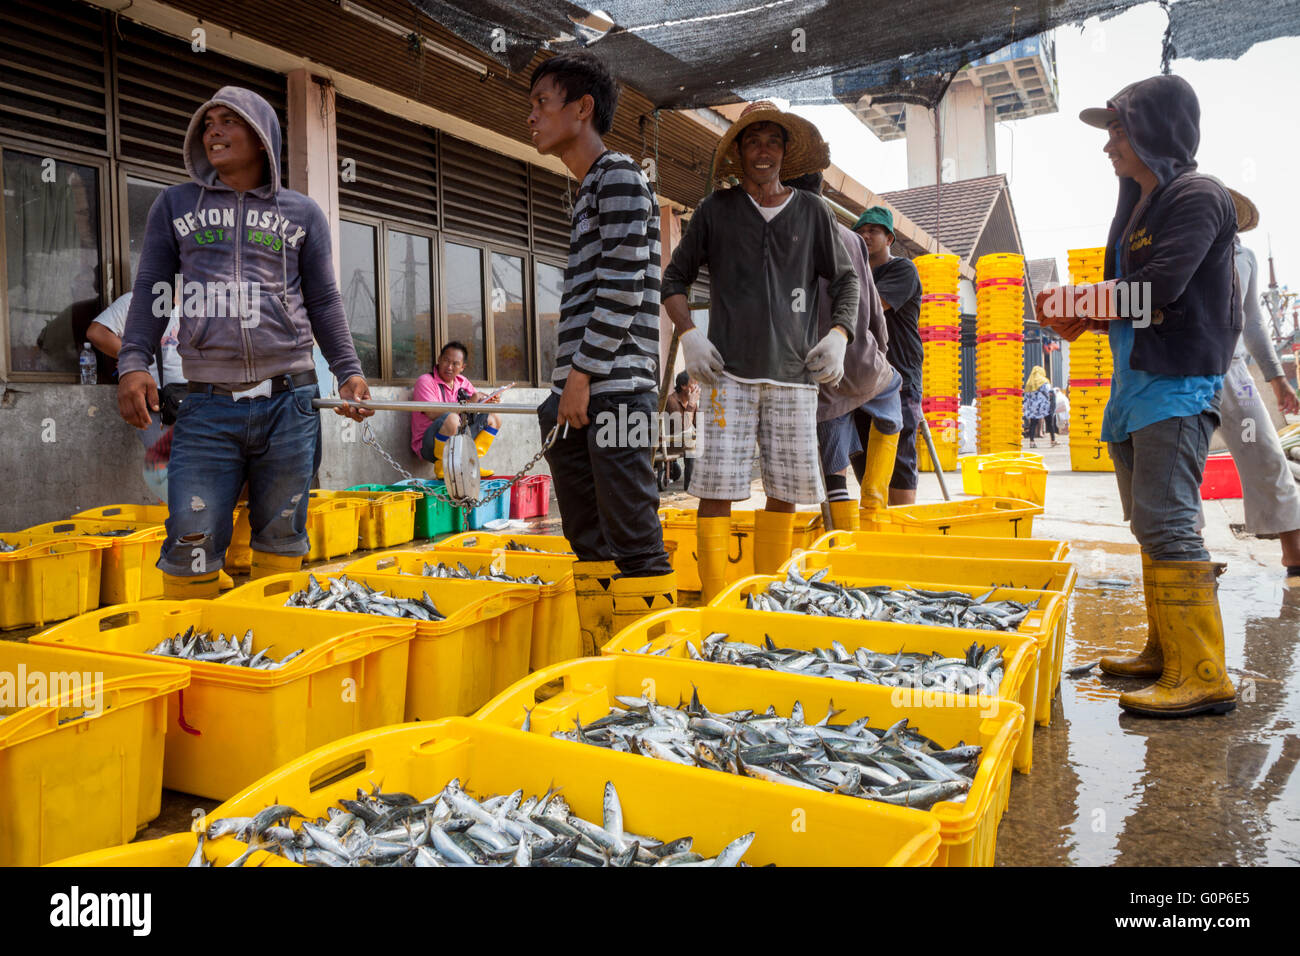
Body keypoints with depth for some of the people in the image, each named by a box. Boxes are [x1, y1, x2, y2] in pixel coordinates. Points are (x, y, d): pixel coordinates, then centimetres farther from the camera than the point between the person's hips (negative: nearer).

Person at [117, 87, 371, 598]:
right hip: (207, 407, 0)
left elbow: (324, 302, 14)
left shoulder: (303, 214, 14)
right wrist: (132, 363, -2)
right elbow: (150, 289, 13)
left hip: (288, 402, 0)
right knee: (191, 547, -7)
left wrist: (348, 371, 1)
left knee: (280, 542, 5)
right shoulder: (175, 205, 16)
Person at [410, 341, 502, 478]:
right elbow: (433, 414, -24)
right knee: (451, 418, -37)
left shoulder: (462, 382, 11)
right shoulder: (425, 381, -11)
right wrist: (468, 403, -23)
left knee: (494, 419, 7)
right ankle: (441, 468, -17)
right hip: (428, 445, -7)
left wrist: (491, 399, -8)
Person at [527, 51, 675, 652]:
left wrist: (583, 373, -14)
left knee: (634, 541, -8)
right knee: (589, 544, 11)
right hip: (580, 394, 10)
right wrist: (566, 386, 17)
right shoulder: (587, 192, 25)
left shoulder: (619, 176, -3)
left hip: (615, 387, -10)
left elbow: (624, 286, -14)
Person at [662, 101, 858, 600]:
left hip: (794, 374, 2)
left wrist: (839, 335, 3)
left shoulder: (812, 211, 12)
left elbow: (846, 280, 19)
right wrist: (689, 335, -1)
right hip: (730, 371, -2)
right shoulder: (716, 209, 9)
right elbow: (674, 278, 14)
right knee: (717, 487, -8)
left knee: (787, 490, 5)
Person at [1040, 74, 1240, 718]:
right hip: (1135, 387, 10)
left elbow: (1156, 289, -20)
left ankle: (1202, 675, -9)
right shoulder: (1137, 206, 19)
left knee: (1167, 525, -14)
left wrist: (1071, 299, -8)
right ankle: (1166, 650, 22)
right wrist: (1084, 319, 0)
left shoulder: (1197, 198, -9)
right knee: (1150, 525, 12)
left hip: (1179, 386, -10)